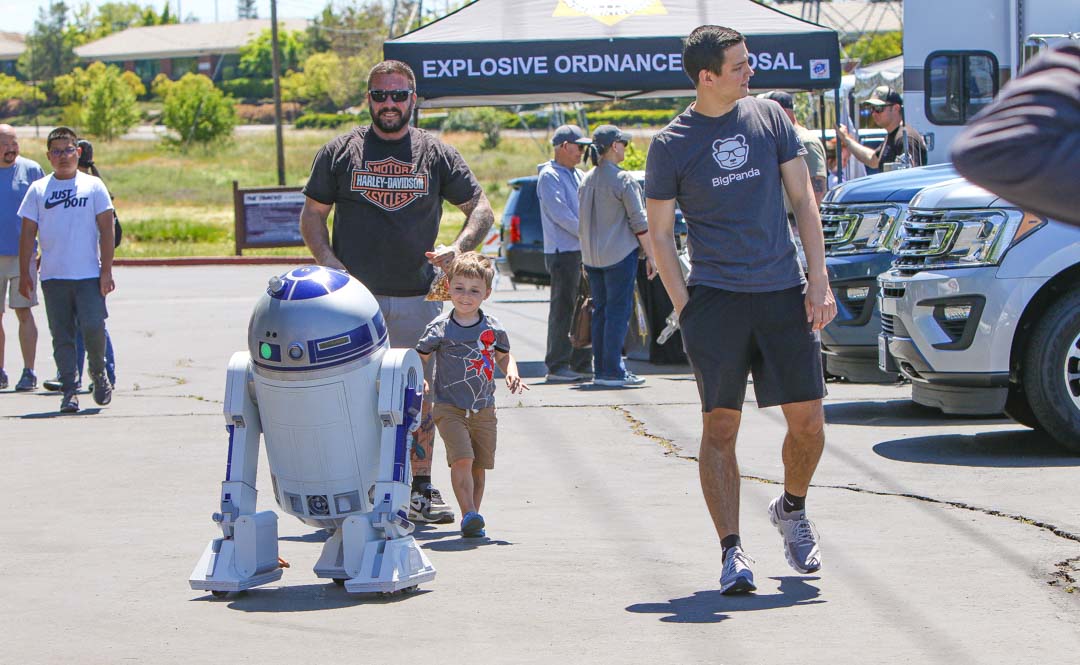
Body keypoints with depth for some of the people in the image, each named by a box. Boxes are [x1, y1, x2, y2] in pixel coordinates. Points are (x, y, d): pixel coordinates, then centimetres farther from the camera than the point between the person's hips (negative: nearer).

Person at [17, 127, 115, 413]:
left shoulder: (93, 186, 6)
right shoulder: (38, 190, 8)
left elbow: (106, 230, 4)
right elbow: (28, 233, 9)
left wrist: (106, 270, -3)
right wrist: (25, 273, 2)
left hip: (89, 275, -1)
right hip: (53, 277, 2)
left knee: (93, 327, -12)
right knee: (62, 336, 1)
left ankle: (98, 373, 14)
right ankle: (69, 391, 6)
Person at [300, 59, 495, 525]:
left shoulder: (436, 154, 7)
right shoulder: (339, 152, 6)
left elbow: (481, 210, 10)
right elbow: (312, 216, 9)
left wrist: (458, 249, -9)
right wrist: (329, 262, -8)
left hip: (418, 296, 1)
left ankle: (421, 489, 12)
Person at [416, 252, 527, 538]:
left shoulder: (492, 328, 3)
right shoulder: (440, 328, -4)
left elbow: (503, 355, 18)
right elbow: (419, 357, 3)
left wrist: (512, 374, -1)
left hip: (483, 410, 3)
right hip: (450, 409, -3)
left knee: (479, 466, 7)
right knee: (462, 459, -20)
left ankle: (472, 520, 18)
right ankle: (469, 514, -19)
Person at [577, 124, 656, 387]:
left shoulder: (587, 180, 10)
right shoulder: (623, 180, -11)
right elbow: (639, 222, -11)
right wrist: (651, 255, -4)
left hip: (592, 257, 7)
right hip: (620, 254, -7)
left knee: (600, 311, 12)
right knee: (618, 311, -5)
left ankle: (600, 369, 13)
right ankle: (613, 371, -7)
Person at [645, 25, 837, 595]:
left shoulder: (769, 117, 8)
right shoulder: (670, 144, 0)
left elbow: (803, 201, 11)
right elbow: (659, 233, 4)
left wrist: (819, 280, 2)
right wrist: (685, 307, -4)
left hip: (783, 293, 3)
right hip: (715, 298, -2)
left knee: (808, 423, 2)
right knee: (720, 427, -6)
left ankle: (791, 509, 30)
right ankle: (732, 552, -1)